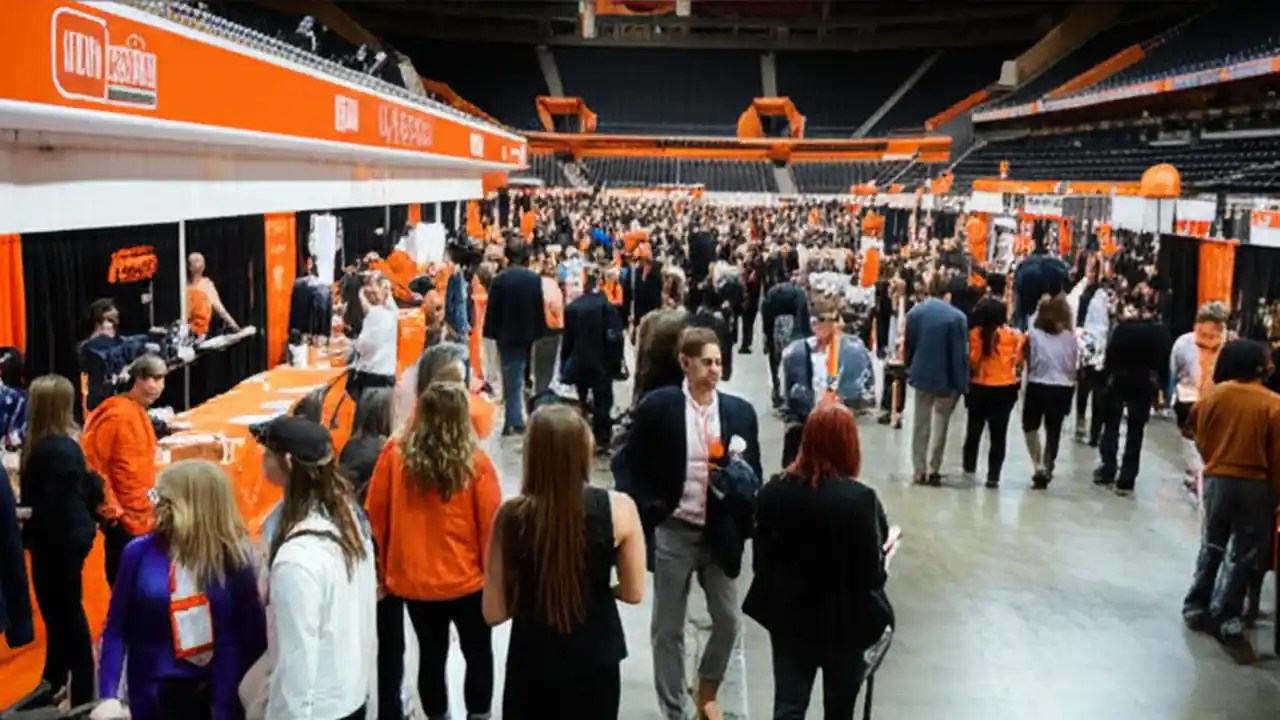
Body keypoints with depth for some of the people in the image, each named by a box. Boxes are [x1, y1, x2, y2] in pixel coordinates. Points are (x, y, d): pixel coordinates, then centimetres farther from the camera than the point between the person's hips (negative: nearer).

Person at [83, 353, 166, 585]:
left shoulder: (140, 414, 13)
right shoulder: (117, 413, -14)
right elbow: (91, 461, -18)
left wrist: (148, 509, 16)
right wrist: (110, 508, -15)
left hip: (141, 519, 9)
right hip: (122, 521, -8)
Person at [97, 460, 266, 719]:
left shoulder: (233, 559, -8)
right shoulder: (140, 553, -6)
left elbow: (251, 635, -6)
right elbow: (116, 629, -2)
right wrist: (108, 695, -11)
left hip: (218, 693, -1)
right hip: (155, 693, 1)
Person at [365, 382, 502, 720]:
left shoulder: (394, 454, -9)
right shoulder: (475, 463, -16)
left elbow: (375, 516, -2)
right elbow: (490, 525, -10)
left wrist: (384, 568, 11)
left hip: (411, 579, 3)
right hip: (466, 579, -2)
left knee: (432, 655, 19)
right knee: (478, 653, 19)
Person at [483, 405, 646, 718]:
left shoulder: (512, 515, -14)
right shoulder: (618, 508, -14)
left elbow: (495, 611, -9)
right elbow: (633, 592, -4)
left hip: (531, 664, 0)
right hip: (595, 663, 1)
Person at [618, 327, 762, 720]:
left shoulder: (740, 411, 1)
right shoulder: (658, 406, -8)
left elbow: (753, 471, 8)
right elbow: (632, 469, -5)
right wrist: (645, 521, -12)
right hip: (673, 532, -2)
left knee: (730, 621, 8)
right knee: (668, 629, 7)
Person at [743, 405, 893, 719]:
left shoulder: (774, 489, -8)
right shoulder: (860, 499, -20)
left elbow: (761, 555, 2)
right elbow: (873, 574, -17)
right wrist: (884, 552, 3)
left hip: (789, 615, 3)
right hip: (845, 619, -2)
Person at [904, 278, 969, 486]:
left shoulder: (914, 312, -5)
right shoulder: (957, 316, -16)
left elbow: (907, 347, 4)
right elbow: (961, 353, -13)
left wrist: (910, 371, 18)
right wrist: (962, 382, -5)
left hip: (922, 375, 3)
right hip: (947, 378, -3)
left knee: (920, 423, 13)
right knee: (940, 424, 11)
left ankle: (919, 470, 15)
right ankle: (933, 469, 13)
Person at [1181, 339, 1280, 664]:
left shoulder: (1213, 395, -4)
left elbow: (1200, 439, 4)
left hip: (1217, 479, 3)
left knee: (1211, 546, 18)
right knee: (1243, 555, 6)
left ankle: (1197, 607, 25)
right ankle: (1226, 621, 9)